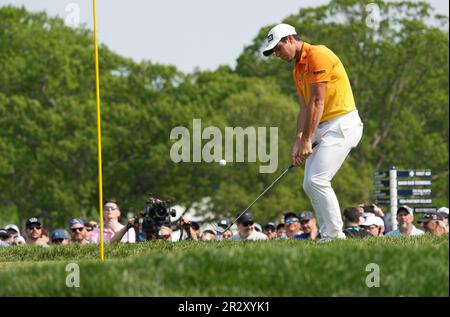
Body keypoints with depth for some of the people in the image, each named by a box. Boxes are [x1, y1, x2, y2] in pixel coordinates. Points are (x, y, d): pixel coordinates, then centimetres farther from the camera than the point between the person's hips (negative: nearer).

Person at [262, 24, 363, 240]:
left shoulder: (318, 56, -12)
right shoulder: (298, 70, 18)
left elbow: (317, 102, -16)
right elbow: (305, 108, 14)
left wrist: (307, 140, -15)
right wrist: (298, 142, 2)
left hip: (342, 123, -10)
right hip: (322, 128, 10)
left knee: (317, 180, -17)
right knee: (310, 185, 5)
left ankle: (335, 236, -13)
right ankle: (328, 234, 7)